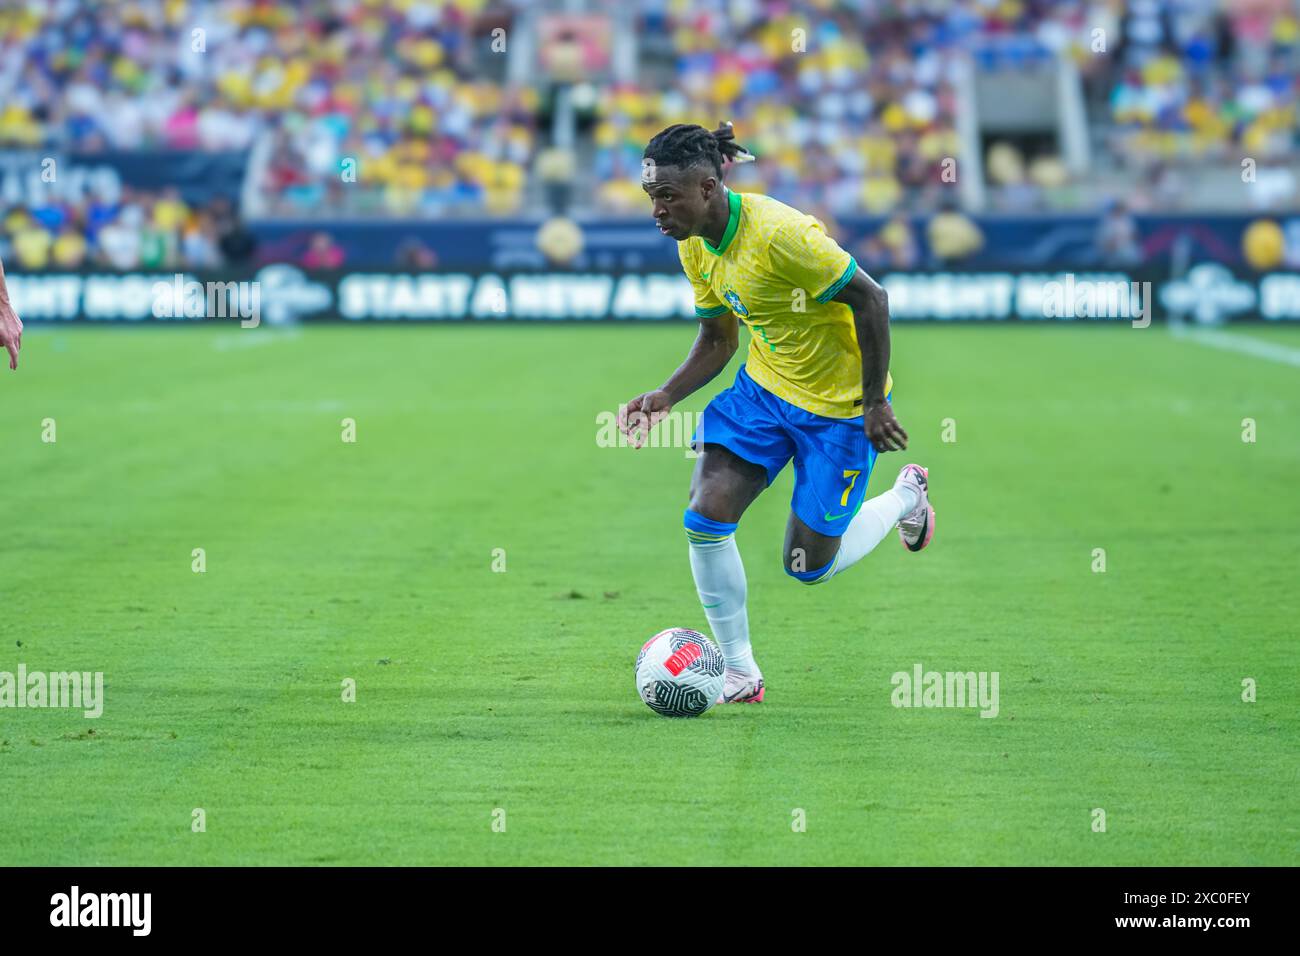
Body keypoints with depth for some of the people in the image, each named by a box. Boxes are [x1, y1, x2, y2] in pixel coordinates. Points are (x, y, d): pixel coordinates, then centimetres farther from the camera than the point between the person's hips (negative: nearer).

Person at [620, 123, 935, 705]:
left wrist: (873, 403, -20)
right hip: (762, 389, 7)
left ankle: (905, 498, 30)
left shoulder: (779, 234, -30)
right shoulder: (694, 246, -4)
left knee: (807, 567, 1)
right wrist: (666, 396, -5)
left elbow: (870, 300, -23)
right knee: (705, 517, -12)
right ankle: (740, 674, 3)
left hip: (839, 406, -7)